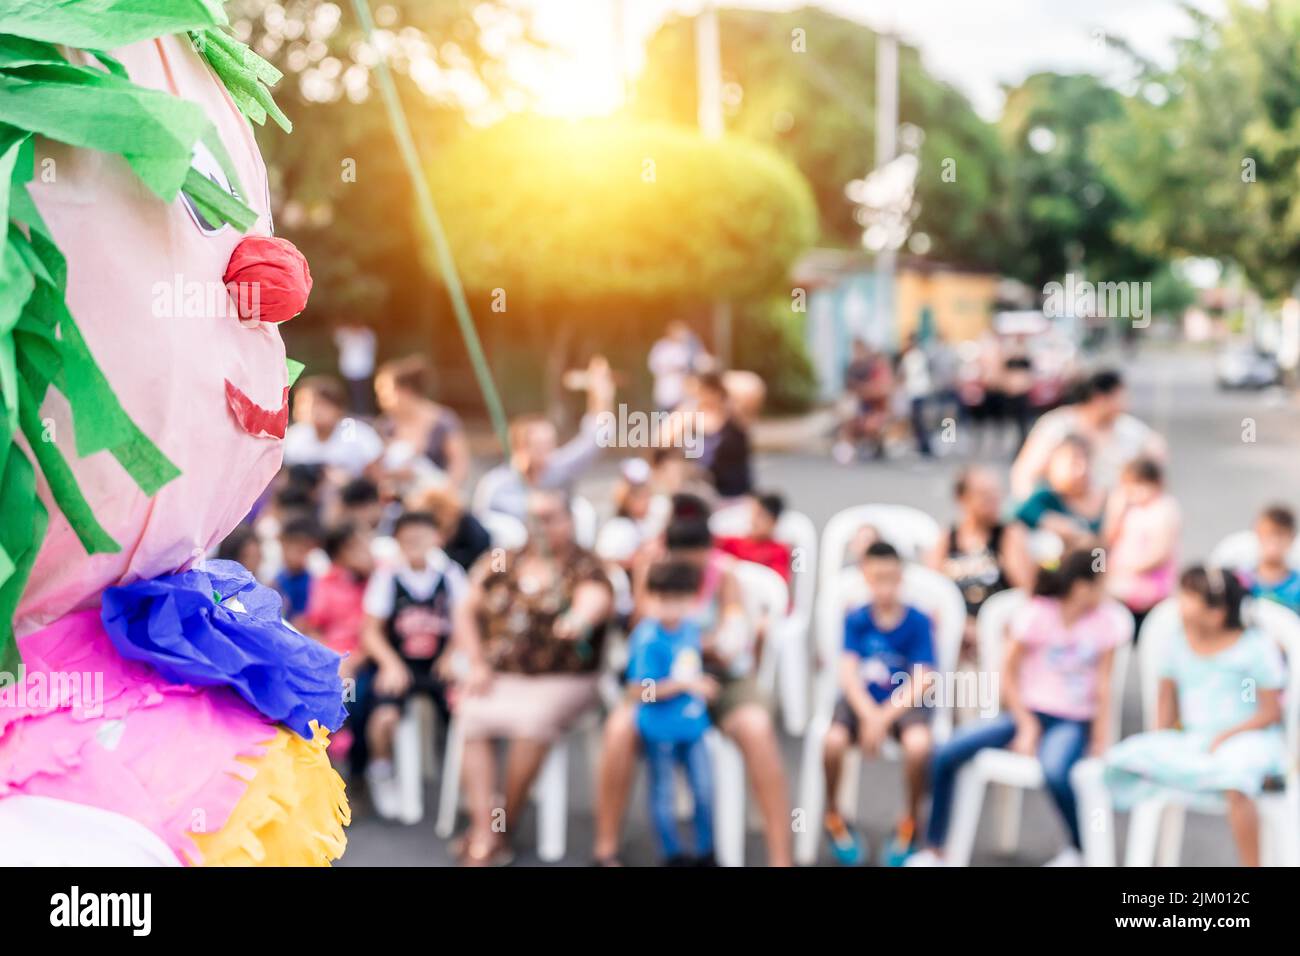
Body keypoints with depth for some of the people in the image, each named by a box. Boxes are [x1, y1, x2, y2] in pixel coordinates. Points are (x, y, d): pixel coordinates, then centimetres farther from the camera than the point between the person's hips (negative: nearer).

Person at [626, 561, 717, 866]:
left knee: (704, 790, 14)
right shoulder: (648, 640, -23)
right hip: (661, 729, -6)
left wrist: (702, 684, 2)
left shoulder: (690, 628, -1)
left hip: (693, 724, 6)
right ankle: (673, 855, 28)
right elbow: (638, 690, -25)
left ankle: (706, 853, 31)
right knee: (665, 796, 11)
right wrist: (684, 684, -25)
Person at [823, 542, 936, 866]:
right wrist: (869, 715, -23)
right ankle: (833, 817, 1)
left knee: (918, 743, -34)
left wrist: (884, 717, -21)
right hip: (862, 700, 1)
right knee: (833, 740, -30)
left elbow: (919, 683, -11)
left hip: (904, 702, -1)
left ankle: (910, 822, -4)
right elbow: (848, 674, -8)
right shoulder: (856, 619, -1)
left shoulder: (918, 622, -6)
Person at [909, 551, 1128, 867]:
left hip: (1073, 722, -1)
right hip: (1028, 710, 1)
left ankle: (1078, 850, -5)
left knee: (1055, 771, -36)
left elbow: (1103, 683, 1)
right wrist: (1027, 726, -11)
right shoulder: (1037, 614, -8)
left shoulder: (1107, 624, -2)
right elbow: (1008, 674, -5)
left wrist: (1101, 734, -11)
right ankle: (933, 849, -1)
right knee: (947, 753, -18)